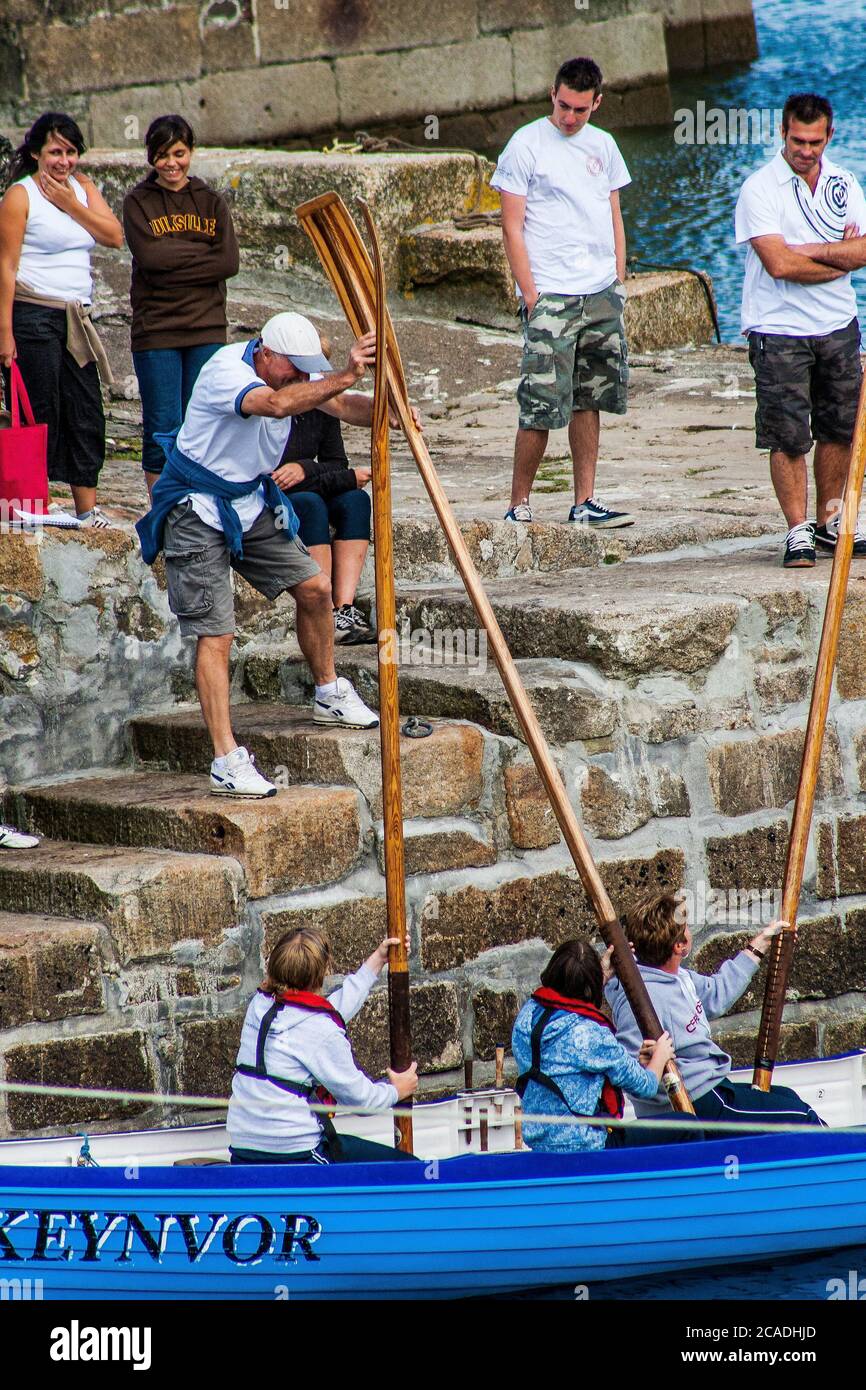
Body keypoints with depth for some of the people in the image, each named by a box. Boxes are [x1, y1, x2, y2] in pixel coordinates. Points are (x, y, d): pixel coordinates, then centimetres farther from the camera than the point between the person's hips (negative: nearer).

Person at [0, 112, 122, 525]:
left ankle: (87, 508, 13)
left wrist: (71, 204, -8)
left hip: (75, 317, 7)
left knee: (86, 415, 7)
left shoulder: (81, 188, 13)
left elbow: (114, 236, 1)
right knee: (39, 416, -6)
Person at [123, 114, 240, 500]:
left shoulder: (212, 203, 10)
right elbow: (150, 255, -13)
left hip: (207, 329, 2)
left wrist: (174, 260, -10)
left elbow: (229, 263, -4)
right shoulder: (138, 202, 3)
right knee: (162, 427, -2)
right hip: (155, 331, -2)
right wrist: (204, 251, -9)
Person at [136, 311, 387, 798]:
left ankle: (330, 695, 29)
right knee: (216, 633, -12)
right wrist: (344, 377, -53)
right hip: (197, 513, -8)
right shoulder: (227, 371, -27)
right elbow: (274, 404, -45)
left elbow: (342, 405, -9)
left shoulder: (291, 372, -2)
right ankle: (227, 762, -14)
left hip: (253, 504, 8)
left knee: (314, 587, 5)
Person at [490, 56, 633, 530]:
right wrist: (530, 295, -11)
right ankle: (519, 505, 0)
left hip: (601, 295, 6)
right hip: (550, 296, -6)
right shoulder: (526, 145, -5)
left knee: (588, 402, 8)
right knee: (542, 407, -9)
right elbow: (512, 228, -6)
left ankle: (584, 503, 13)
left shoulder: (602, 145, 13)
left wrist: (619, 279, 11)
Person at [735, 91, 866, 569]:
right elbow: (779, 264, -18)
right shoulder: (760, 188, -8)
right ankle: (798, 531, 2)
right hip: (779, 329, -5)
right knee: (788, 437, -5)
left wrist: (808, 251, -16)